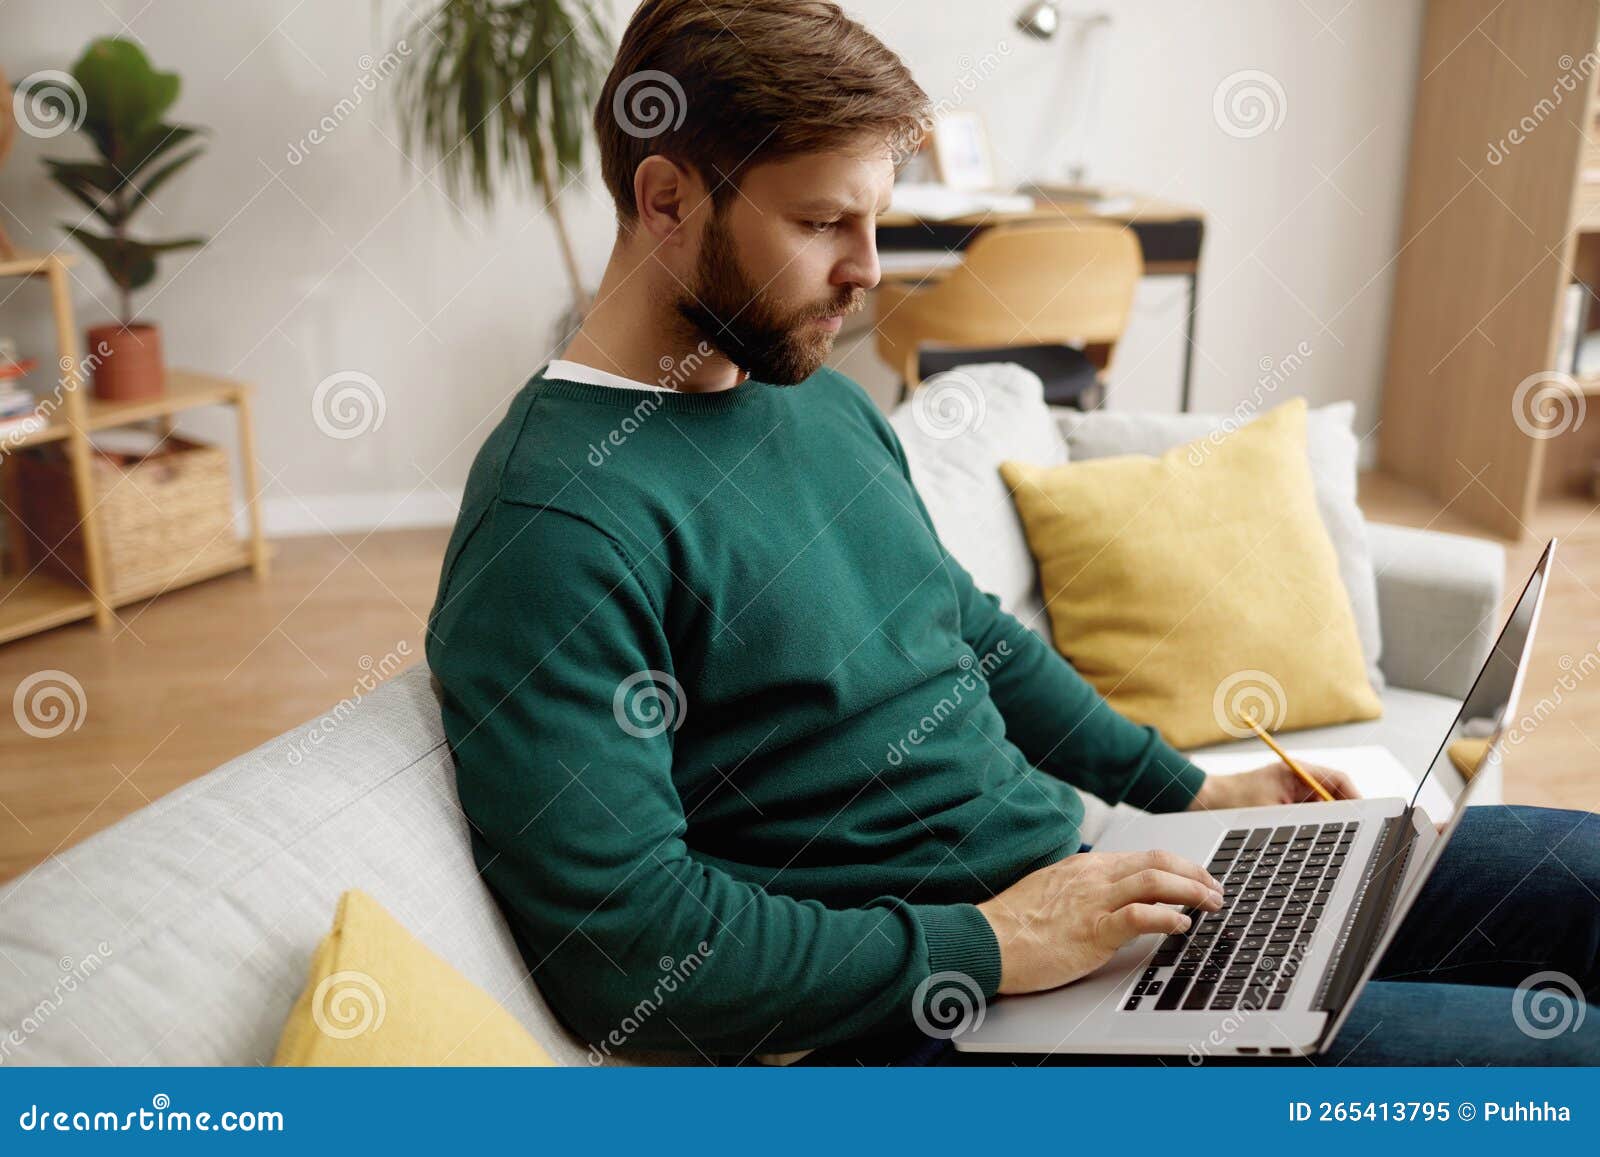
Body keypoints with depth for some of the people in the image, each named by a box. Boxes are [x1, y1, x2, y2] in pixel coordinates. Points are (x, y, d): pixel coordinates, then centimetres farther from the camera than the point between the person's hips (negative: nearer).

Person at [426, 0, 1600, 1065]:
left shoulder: (823, 400, 9)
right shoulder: (552, 520, -20)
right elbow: (623, 941, -24)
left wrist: (1187, 791, 13)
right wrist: (987, 947, -19)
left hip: (1081, 870, 9)